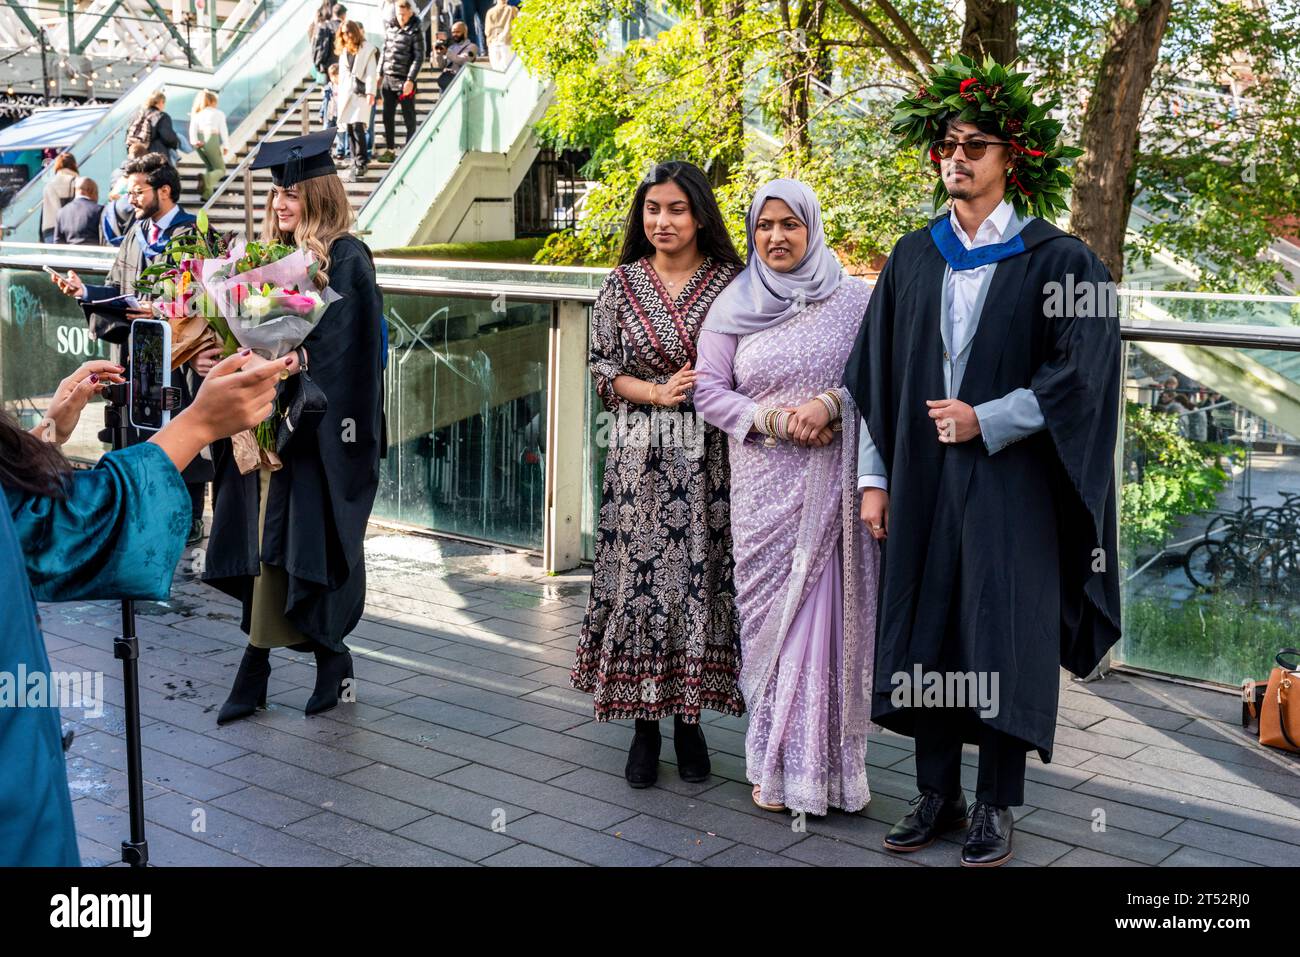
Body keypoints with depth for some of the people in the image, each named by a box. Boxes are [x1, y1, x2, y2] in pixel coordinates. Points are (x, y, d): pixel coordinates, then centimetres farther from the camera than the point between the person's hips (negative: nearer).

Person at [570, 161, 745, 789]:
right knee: (639, 577, 0)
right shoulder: (622, 283, 6)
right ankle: (645, 725, 11)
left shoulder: (729, 282, 3)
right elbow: (602, 368, 4)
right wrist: (657, 393, -11)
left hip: (707, 458, 0)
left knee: (701, 577, 2)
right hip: (638, 458, 1)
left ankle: (689, 719, 16)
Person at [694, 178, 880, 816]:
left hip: (835, 485, 0)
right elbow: (709, 391, 3)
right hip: (764, 488, 1)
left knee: (829, 612, 0)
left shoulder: (853, 299, 5)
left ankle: (824, 762, 11)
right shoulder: (734, 306, 7)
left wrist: (830, 403, -15)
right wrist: (773, 418, -11)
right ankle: (777, 766, 13)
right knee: (770, 614, 2)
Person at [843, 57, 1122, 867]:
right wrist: (875, 477, 4)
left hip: (1011, 483, -3)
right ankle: (939, 794, 19)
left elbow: (1079, 375, -7)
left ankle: (997, 805, 15)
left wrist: (985, 421, -13)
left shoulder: (1058, 260, -2)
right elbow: (874, 374, 9)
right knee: (925, 630, 6)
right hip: (922, 481, 4)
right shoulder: (912, 259, 9)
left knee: (1002, 638, 2)